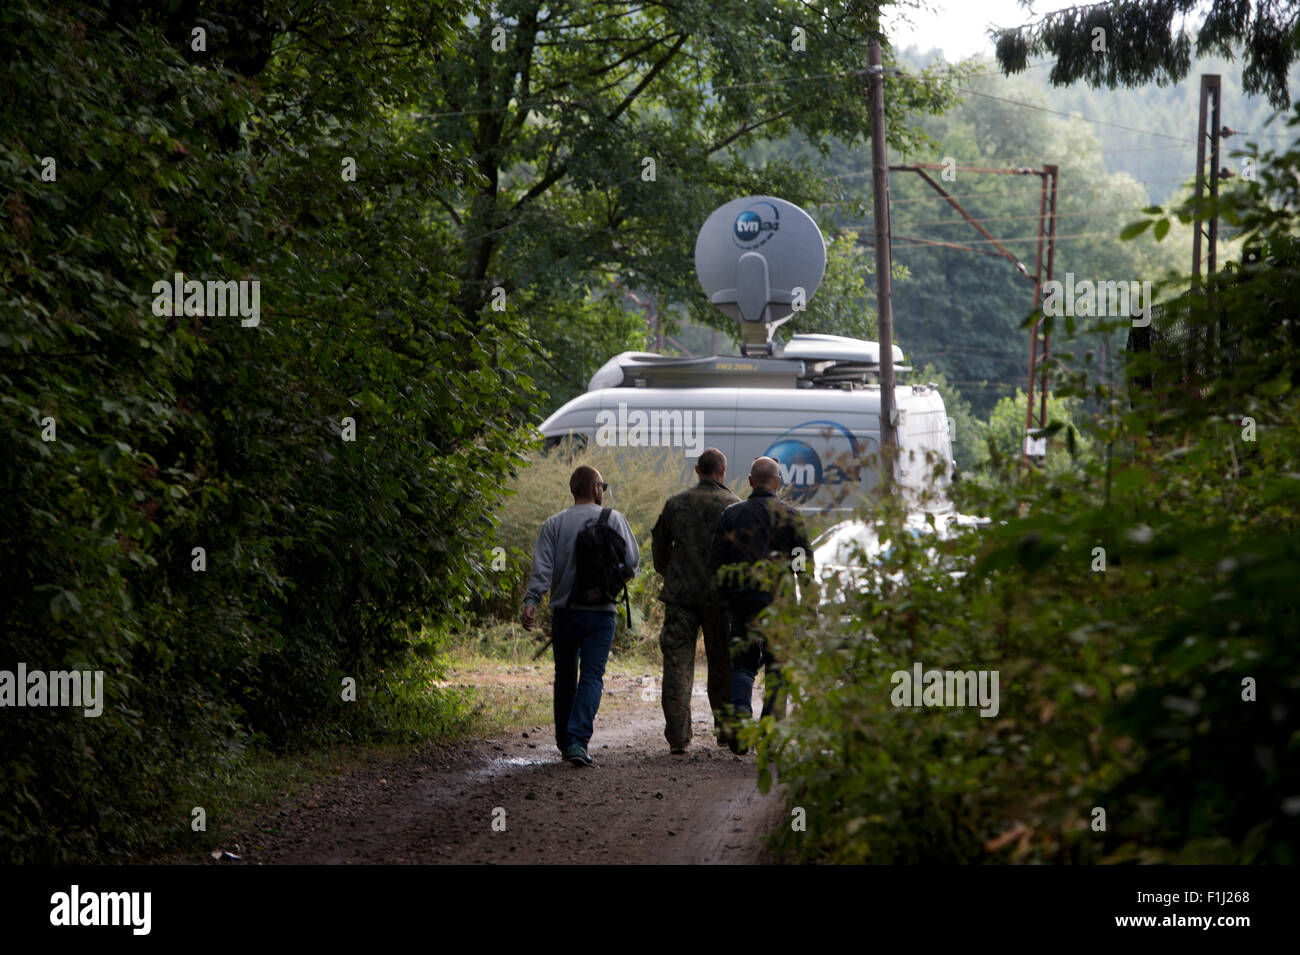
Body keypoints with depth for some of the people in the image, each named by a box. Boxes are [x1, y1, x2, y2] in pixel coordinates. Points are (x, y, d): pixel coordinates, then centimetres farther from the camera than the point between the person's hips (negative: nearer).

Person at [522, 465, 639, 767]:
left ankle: (565, 741, 21)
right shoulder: (613, 519, 0)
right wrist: (624, 574, 18)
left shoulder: (554, 524, 4)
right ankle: (577, 740, -20)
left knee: (565, 677, 15)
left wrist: (531, 601, -13)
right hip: (600, 610, -2)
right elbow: (631, 561, -4)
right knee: (592, 677, -5)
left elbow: (542, 567, -7)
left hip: (563, 611, 3)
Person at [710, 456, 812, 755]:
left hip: (740, 598, 2)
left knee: (743, 663, 13)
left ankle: (739, 715, -10)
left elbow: (716, 562, 6)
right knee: (777, 667, 4)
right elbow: (805, 563, -1)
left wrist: (724, 600, 14)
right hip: (776, 600, -2)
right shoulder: (790, 515, 1)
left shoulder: (730, 515, 7)